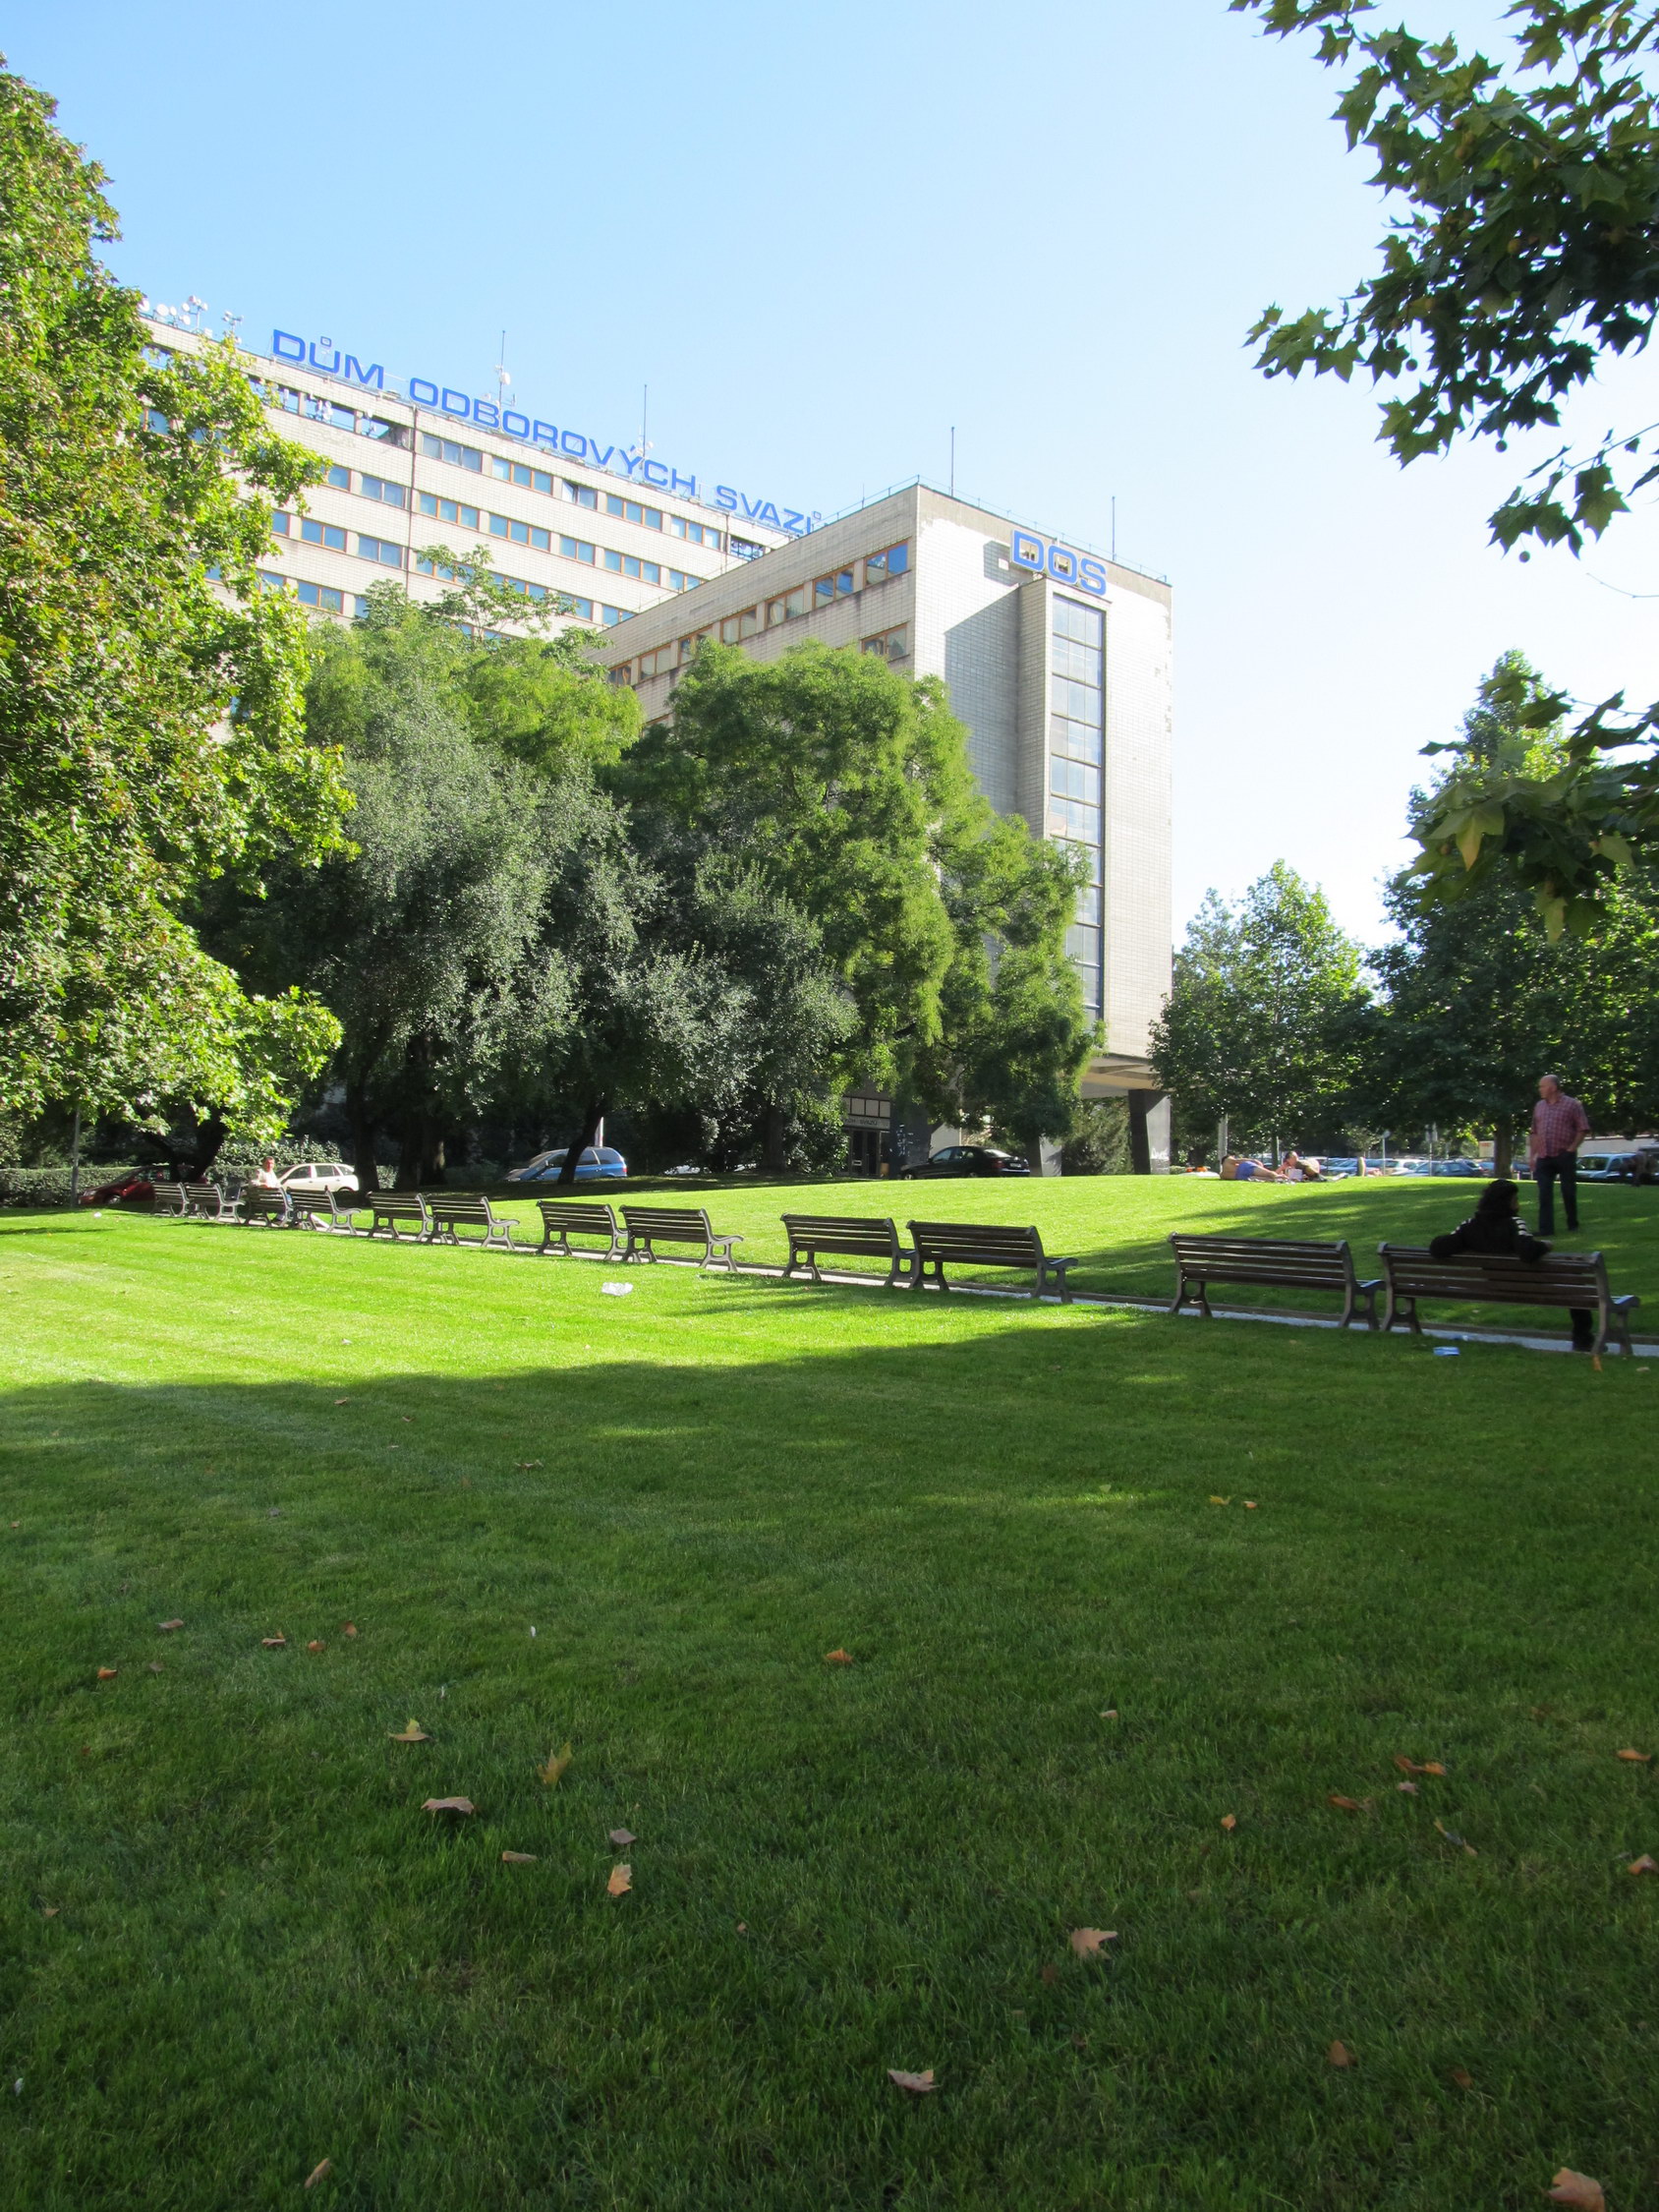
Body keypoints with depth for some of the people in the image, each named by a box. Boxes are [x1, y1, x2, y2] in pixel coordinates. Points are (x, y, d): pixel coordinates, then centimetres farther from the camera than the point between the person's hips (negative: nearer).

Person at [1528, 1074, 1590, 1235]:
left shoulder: (1572, 1105, -3)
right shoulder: (1539, 1106, 13)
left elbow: (1583, 1129, -4)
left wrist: (1571, 1149, -12)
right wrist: (1532, 1155, 9)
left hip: (1565, 1156, -4)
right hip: (1544, 1157, 4)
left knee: (1568, 1192, 5)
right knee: (1544, 1195, -3)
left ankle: (1573, 1225, 21)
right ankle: (1546, 1229, -4)